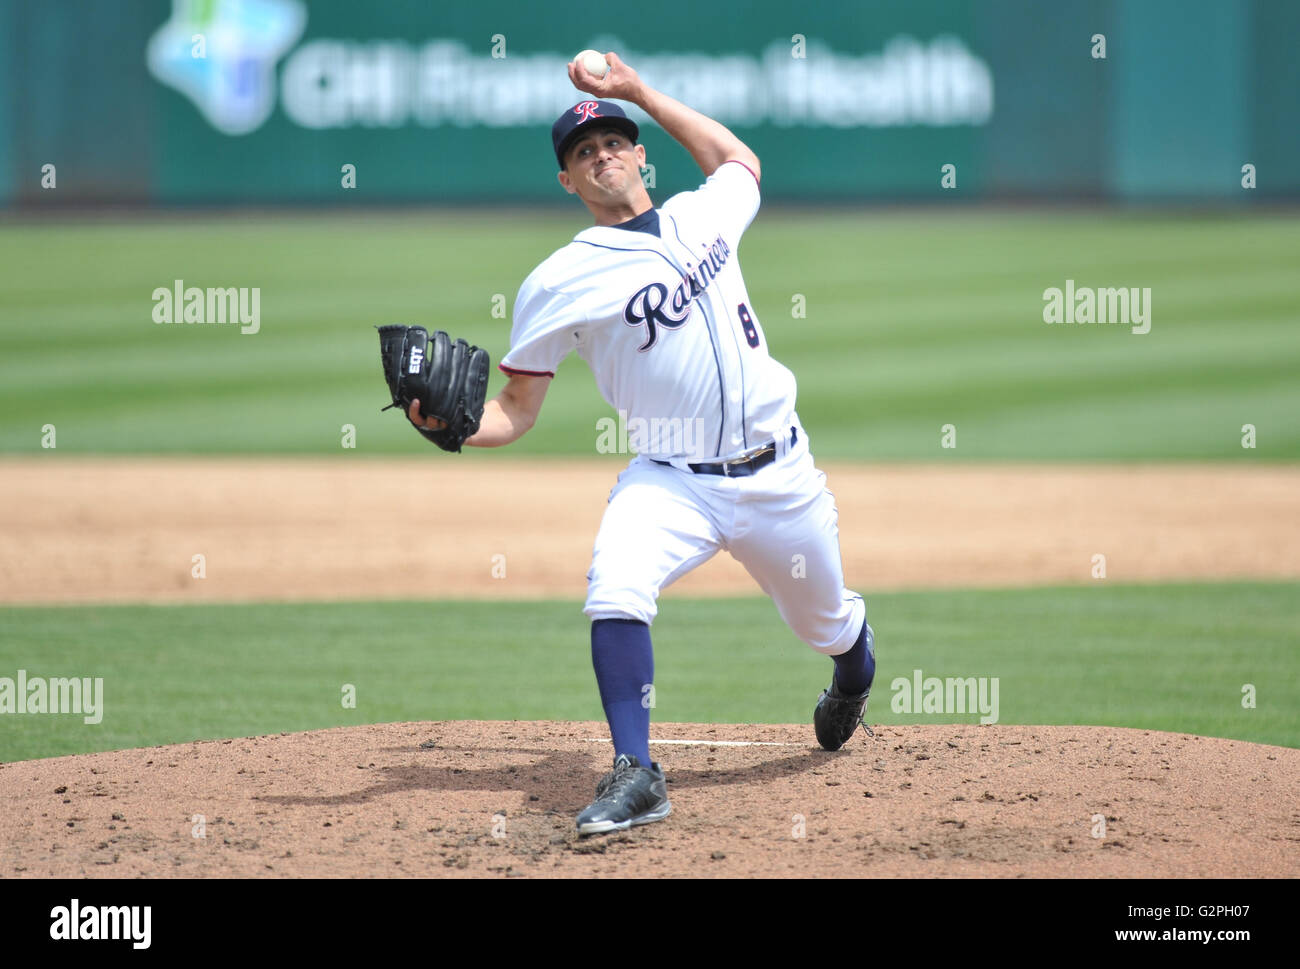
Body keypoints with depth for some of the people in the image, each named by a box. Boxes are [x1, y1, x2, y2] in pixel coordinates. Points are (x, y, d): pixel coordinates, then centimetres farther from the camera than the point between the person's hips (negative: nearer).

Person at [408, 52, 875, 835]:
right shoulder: (559, 283, -4)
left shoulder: (704, 215, 6)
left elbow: (740, 161, 30)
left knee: (827, 625, 17)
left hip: (779, 476, 3)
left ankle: (855, 659, 56)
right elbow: (515, 413, -2)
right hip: (673, 483, -3)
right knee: (615, 589, -31)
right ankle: (636, 777, -26)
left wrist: (639, 91, 24)